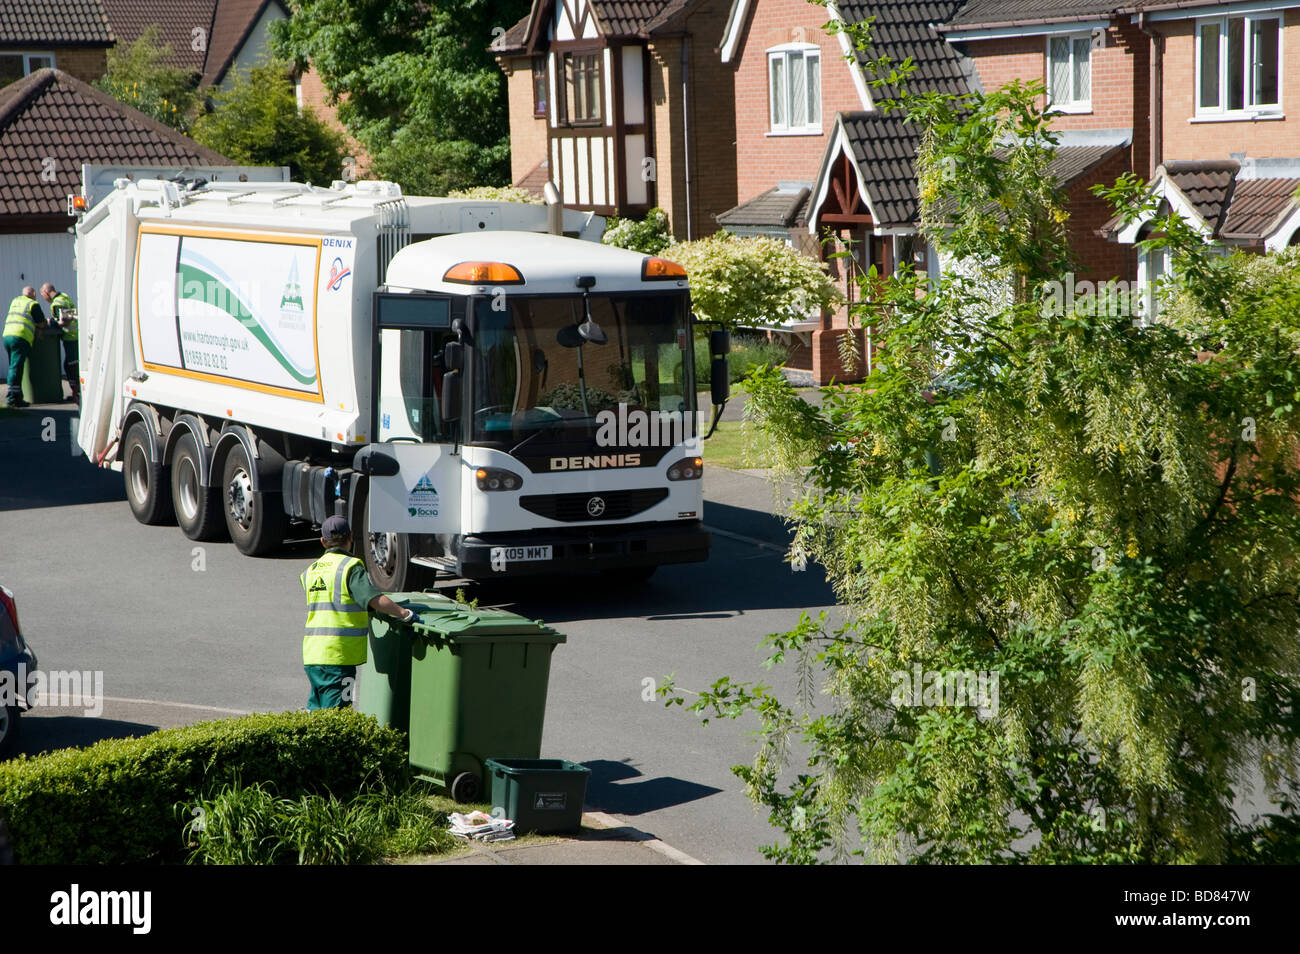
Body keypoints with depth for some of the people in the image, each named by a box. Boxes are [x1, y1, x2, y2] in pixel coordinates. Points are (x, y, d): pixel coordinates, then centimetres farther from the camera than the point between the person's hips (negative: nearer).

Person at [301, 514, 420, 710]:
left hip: (311, 653, 7)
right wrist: (405, 614, -19)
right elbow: (374, 598, -21)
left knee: (316, 708, 19)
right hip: (338, 655, -7)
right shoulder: (350, 567, -8)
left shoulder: (311, 571, 15)